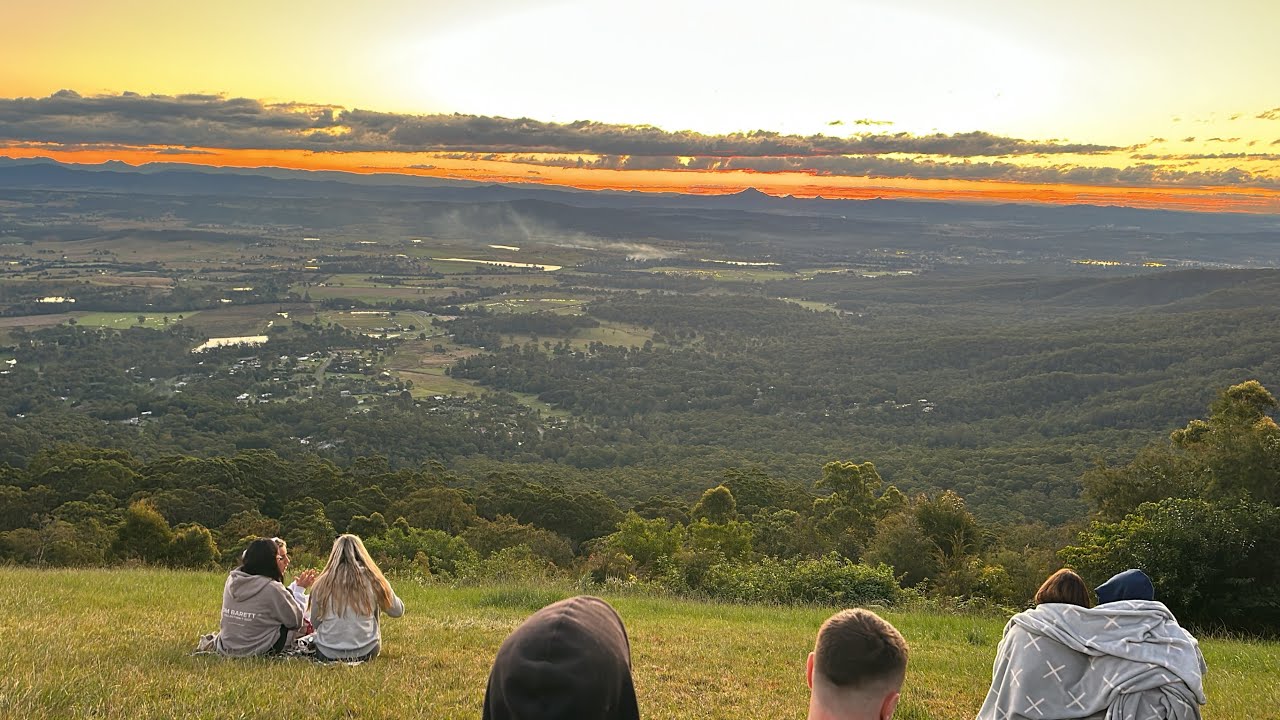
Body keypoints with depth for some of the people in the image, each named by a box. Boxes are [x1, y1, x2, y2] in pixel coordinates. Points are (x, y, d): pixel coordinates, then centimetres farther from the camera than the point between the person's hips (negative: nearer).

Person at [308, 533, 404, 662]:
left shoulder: (321, 584, -2)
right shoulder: (373, 580, -5)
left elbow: (315, 623, 9)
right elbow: (398, 611, 8)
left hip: (327, 655, 2)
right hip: (365, 654, -2)